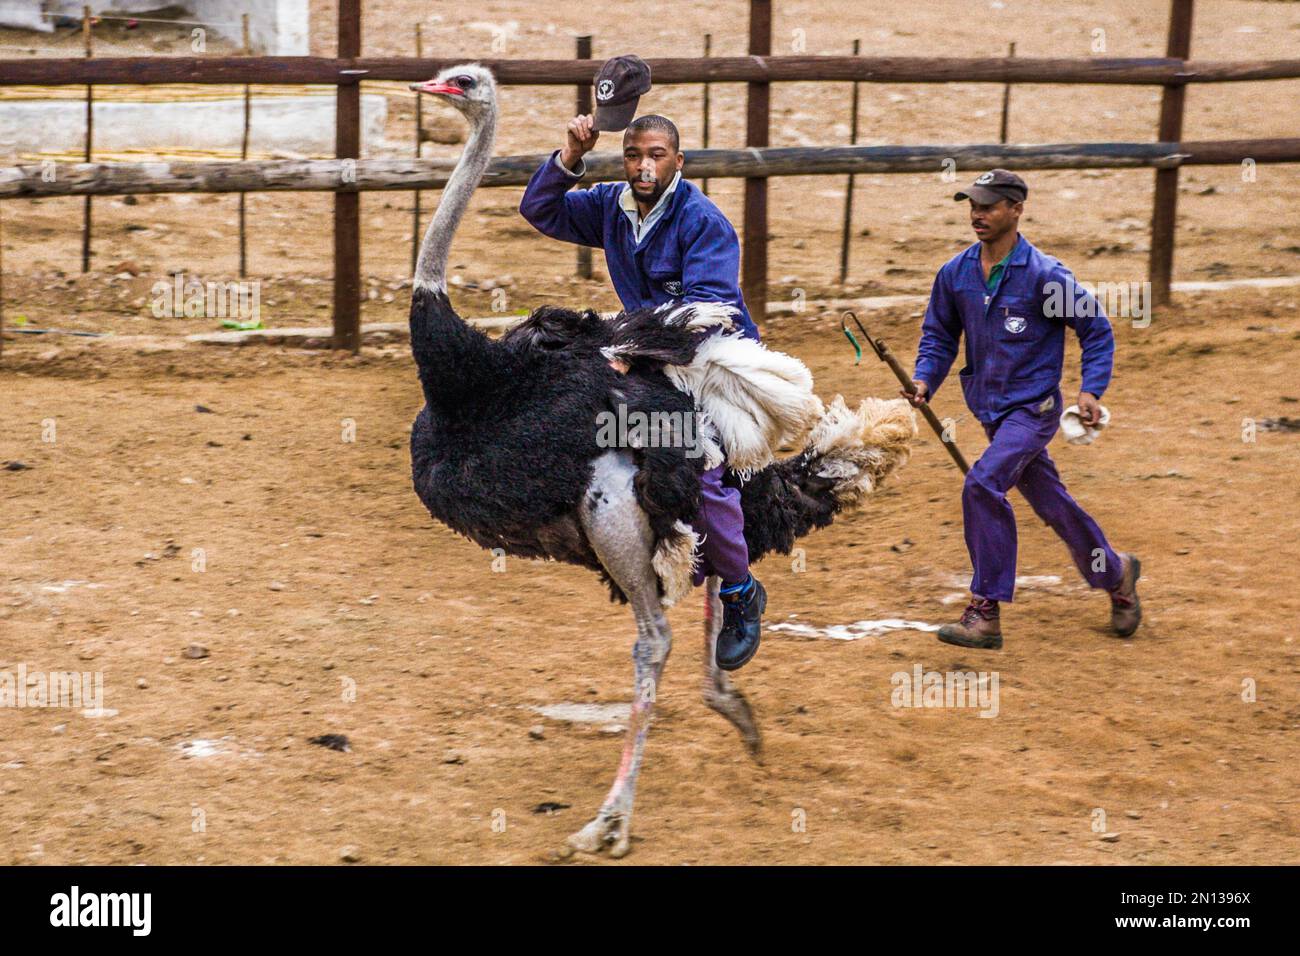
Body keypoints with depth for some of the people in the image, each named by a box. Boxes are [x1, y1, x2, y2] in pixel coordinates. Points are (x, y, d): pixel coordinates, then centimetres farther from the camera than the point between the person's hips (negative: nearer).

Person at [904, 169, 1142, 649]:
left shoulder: (1044, 275, -15)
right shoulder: (954, 274, 1)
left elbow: (1097, 330, -7)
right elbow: (939, 335, 12)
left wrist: (1091, 390, -18)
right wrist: (924, 380, -6)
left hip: (1033, 407, -6)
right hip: (990, 409, 7)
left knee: (983, 484, -25)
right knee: (1051, 504, 17)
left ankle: (985, 613, -21)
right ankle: (1114, 572, 41)